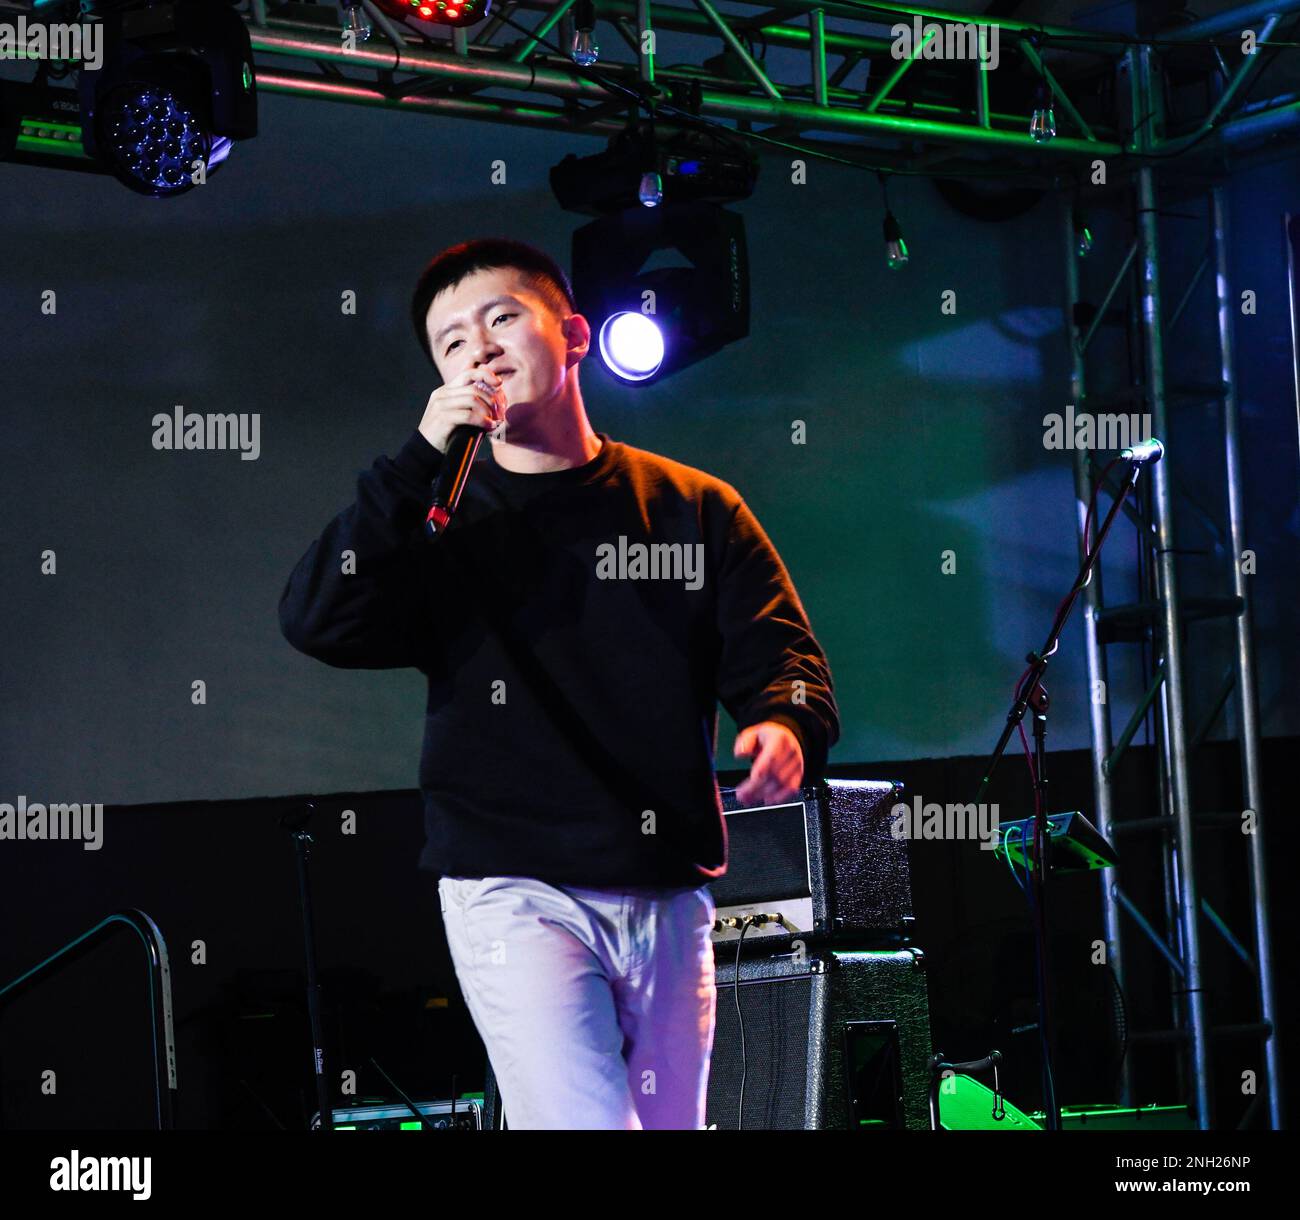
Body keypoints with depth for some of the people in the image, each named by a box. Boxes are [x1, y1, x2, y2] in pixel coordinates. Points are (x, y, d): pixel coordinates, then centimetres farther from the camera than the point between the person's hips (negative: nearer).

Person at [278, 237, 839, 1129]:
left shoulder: (695, 510, 11)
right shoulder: (444, 522, 7)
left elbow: (779, 655, 7)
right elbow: (318, 622, -9)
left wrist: (785, 730, -17)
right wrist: (423, 457, -14)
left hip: (670, 897, 3)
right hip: (515, 893, -3)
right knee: (585, 1120, -18)